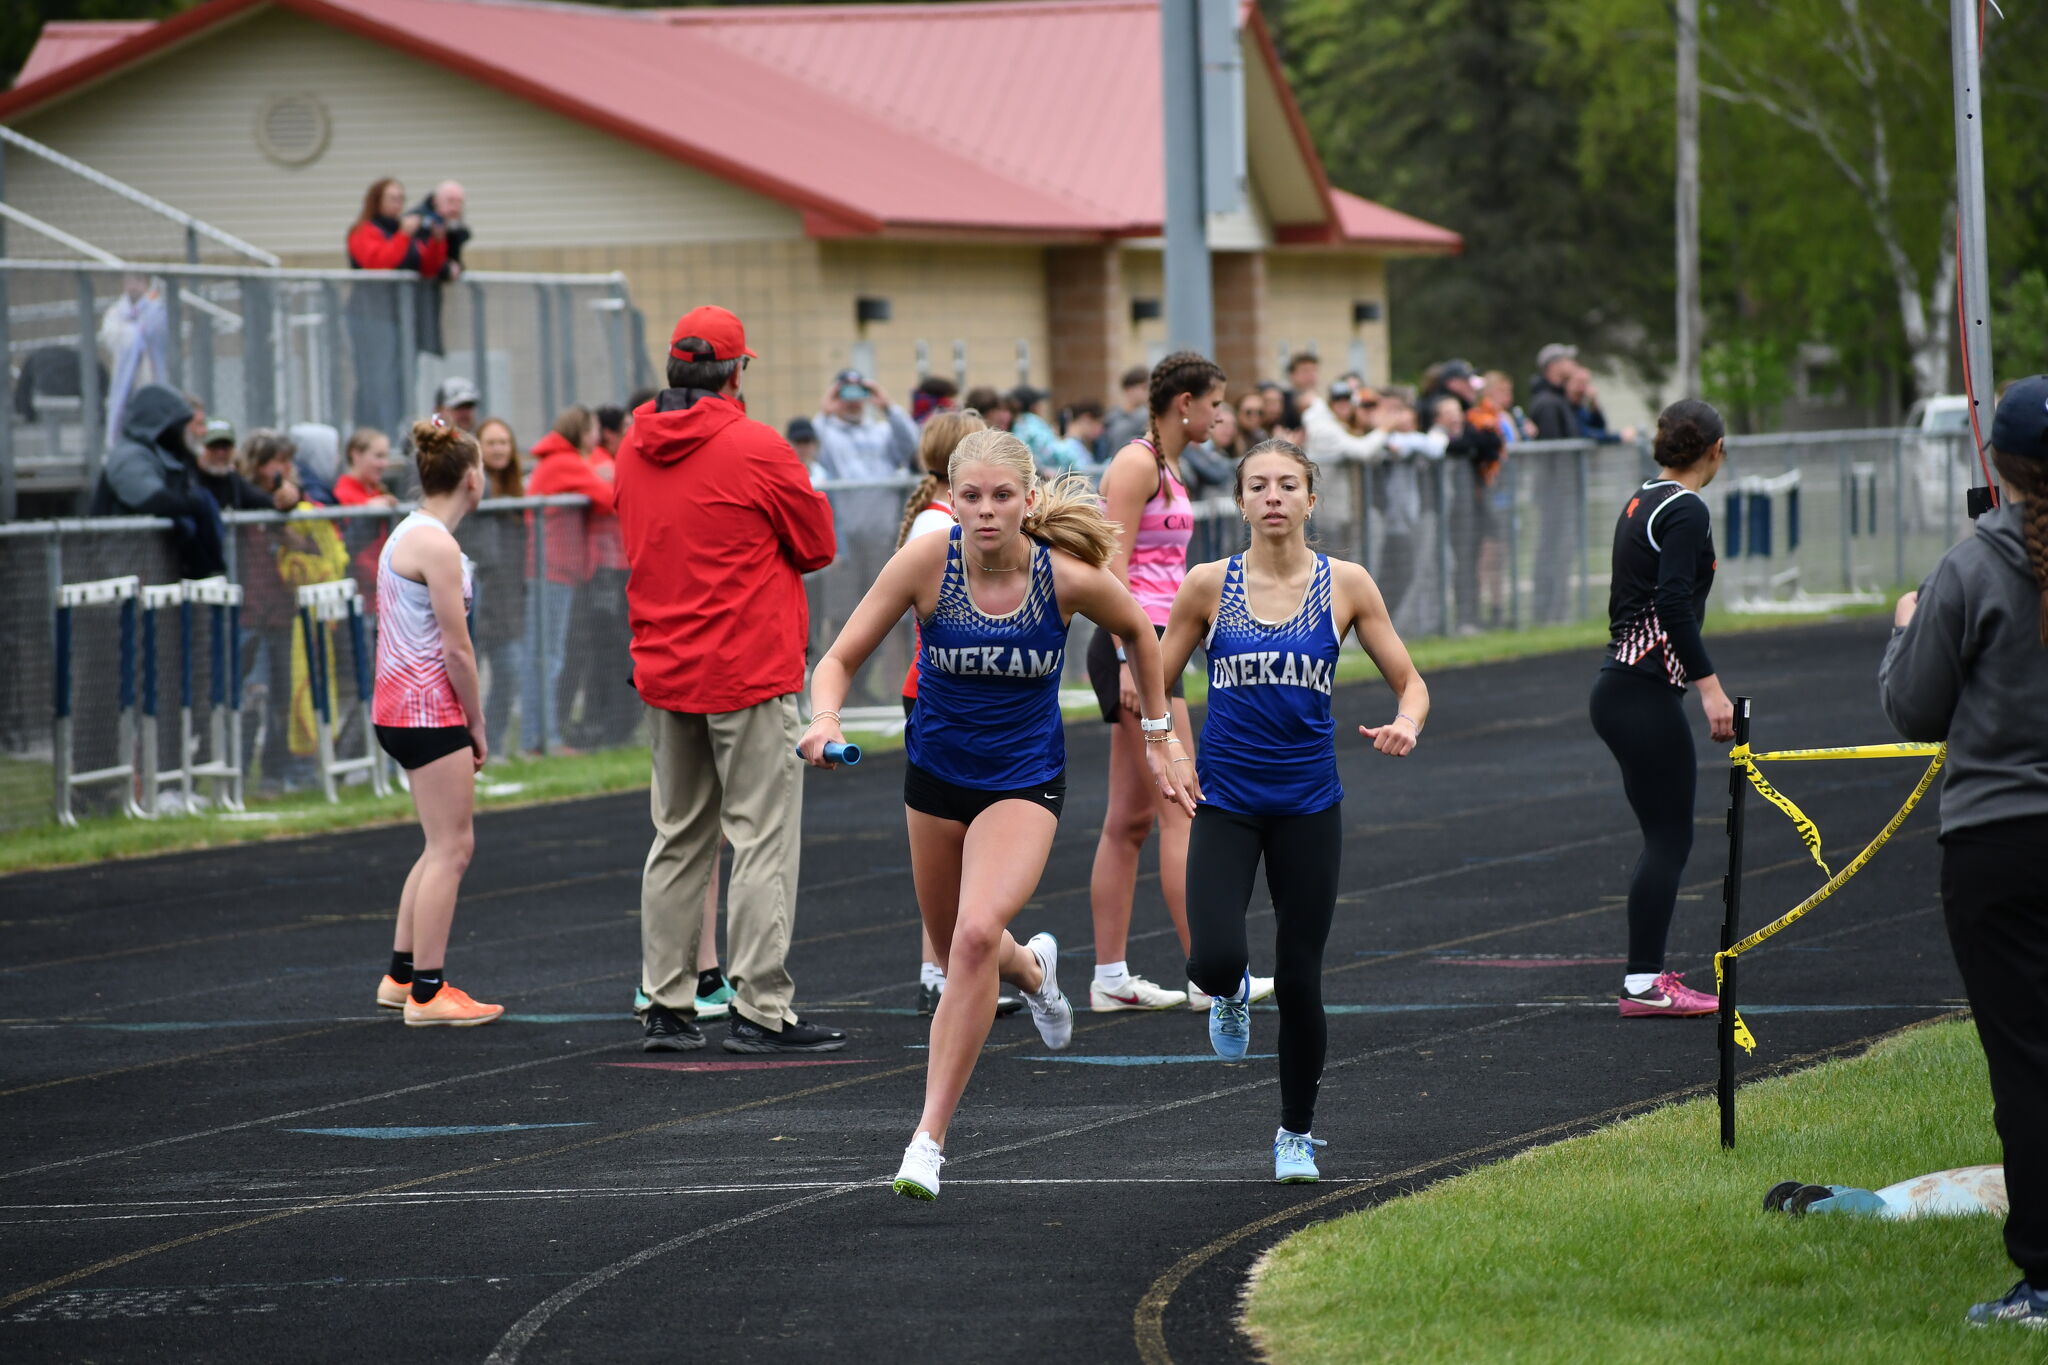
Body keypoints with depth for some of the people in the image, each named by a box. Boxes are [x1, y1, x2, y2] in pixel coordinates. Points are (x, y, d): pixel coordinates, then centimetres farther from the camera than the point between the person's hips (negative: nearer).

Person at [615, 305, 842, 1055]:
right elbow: (817, 544, -4)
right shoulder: (756, 449, -13)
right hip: (748, 674, -6)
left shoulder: (633, 451, 6)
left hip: (662, 673, 6)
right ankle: (761, 1010, -7)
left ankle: (666, 1006, 15)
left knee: (677, 841, 14)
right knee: (764, 841, -3)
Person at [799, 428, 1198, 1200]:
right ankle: (1031, 966, 59)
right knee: (960, 958, 20)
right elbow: (841, 658, -13)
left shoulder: (1071, 578, -18)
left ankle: (929, 1138, -20)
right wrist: (825, 720, -35)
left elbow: (1138, 632, 5)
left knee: (976, 937, -26)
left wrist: (1159, 738, 11)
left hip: (1024, 783, -3)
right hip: (935, 777, 3)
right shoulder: (927, 562, -17)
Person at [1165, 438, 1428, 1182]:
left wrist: (1406, 723, -17)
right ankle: (1230, 992, 21)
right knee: (1214, 960, -19)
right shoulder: (1209, 584, -1)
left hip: (1308, 804, 0)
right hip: (1225, 801, 0)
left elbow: (1409, 682, 5)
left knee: (1299, 982, 2)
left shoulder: (1346, 585, -1)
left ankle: (1297, 1133, 23)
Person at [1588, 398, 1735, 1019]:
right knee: (1669, 838, -5)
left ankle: (1648, 974, 14)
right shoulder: (1686, 511, -12)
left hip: (1620, 683, 9)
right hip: (1646, 693, -9)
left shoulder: (1640, 503, 15)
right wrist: (1709, 685, -24)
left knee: (1664, 837, 13)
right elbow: (1674, 602, -22)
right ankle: (1644, 983, -6)